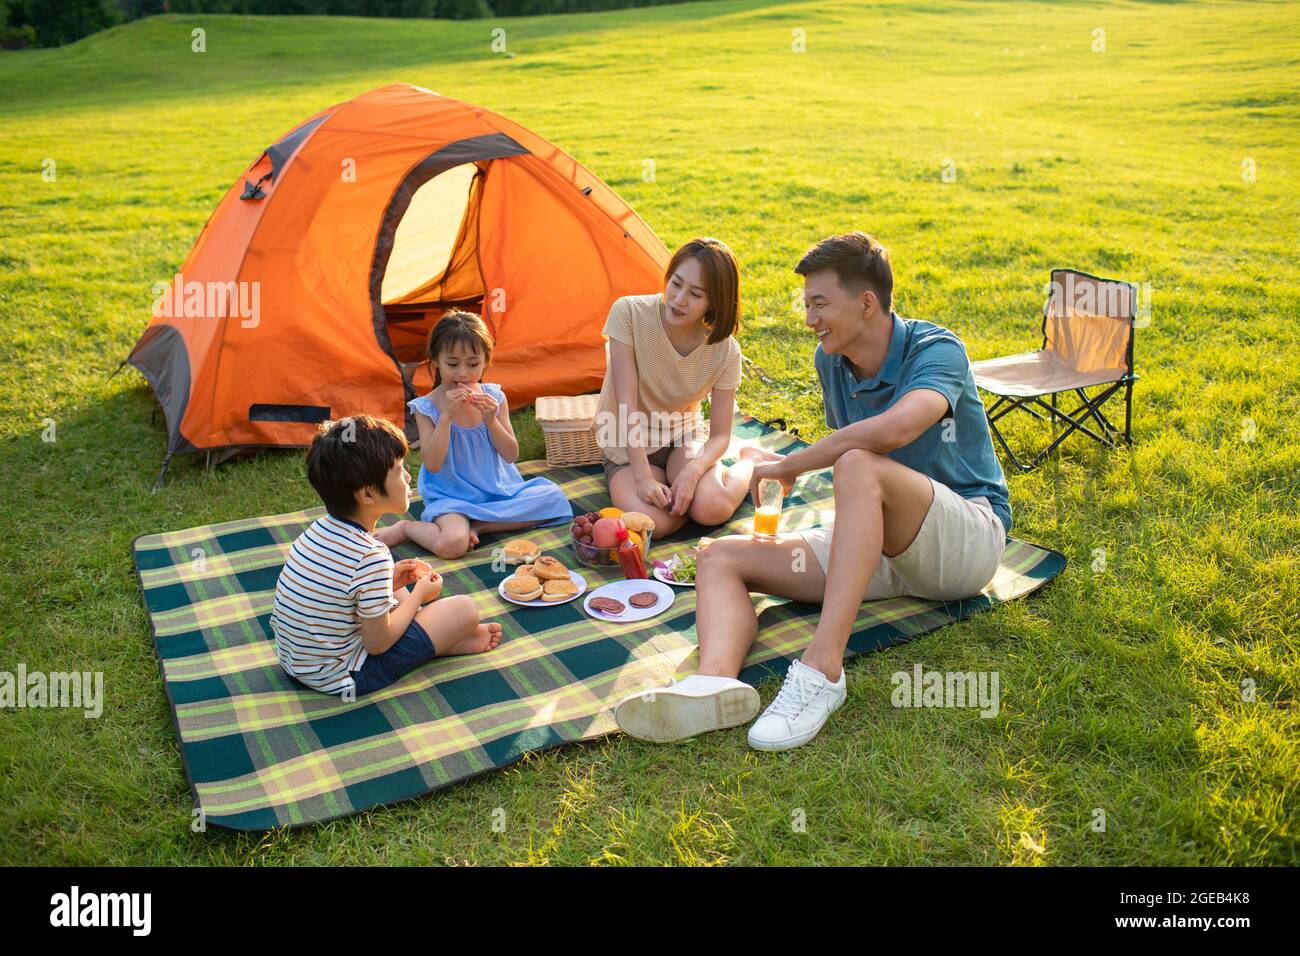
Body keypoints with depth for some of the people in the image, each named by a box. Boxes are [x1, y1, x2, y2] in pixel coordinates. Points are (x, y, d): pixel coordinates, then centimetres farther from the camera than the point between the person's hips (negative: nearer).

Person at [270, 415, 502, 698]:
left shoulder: (320, 528, -4)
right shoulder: (371, 557, -27)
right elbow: (377, 643, -18)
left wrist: (388, 581, 6)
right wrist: (419, 595, -4)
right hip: (341, 678, -8)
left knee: (397, 590, 26)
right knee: (464, 608, -7)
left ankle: (455, 636, 24)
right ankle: (463, 637, 23)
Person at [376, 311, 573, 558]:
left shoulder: (494, 397, 0)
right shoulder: (428, 407, -8)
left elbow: (511, 455, -1)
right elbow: (432, 465, -16)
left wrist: (491, 420, -18)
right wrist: (447, 416, -23)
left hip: (498, 488, 5)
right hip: (452, 497, -4)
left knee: (554, 497, -16)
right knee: (452, 543, -34)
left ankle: (477, 526, -11)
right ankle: (404, 528, -1)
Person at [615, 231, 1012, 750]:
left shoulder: (937, 350, -16)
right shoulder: (831, 361, 6)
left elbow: (894, 429, -37)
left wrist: (787, 465, -26)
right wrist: (853, 522, 9)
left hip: (967, 539, -6)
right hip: (877, 549, 7)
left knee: (859, 466, -38)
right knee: (720, 557, -12)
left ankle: (822, 668, -41)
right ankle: (715, 680, -44)